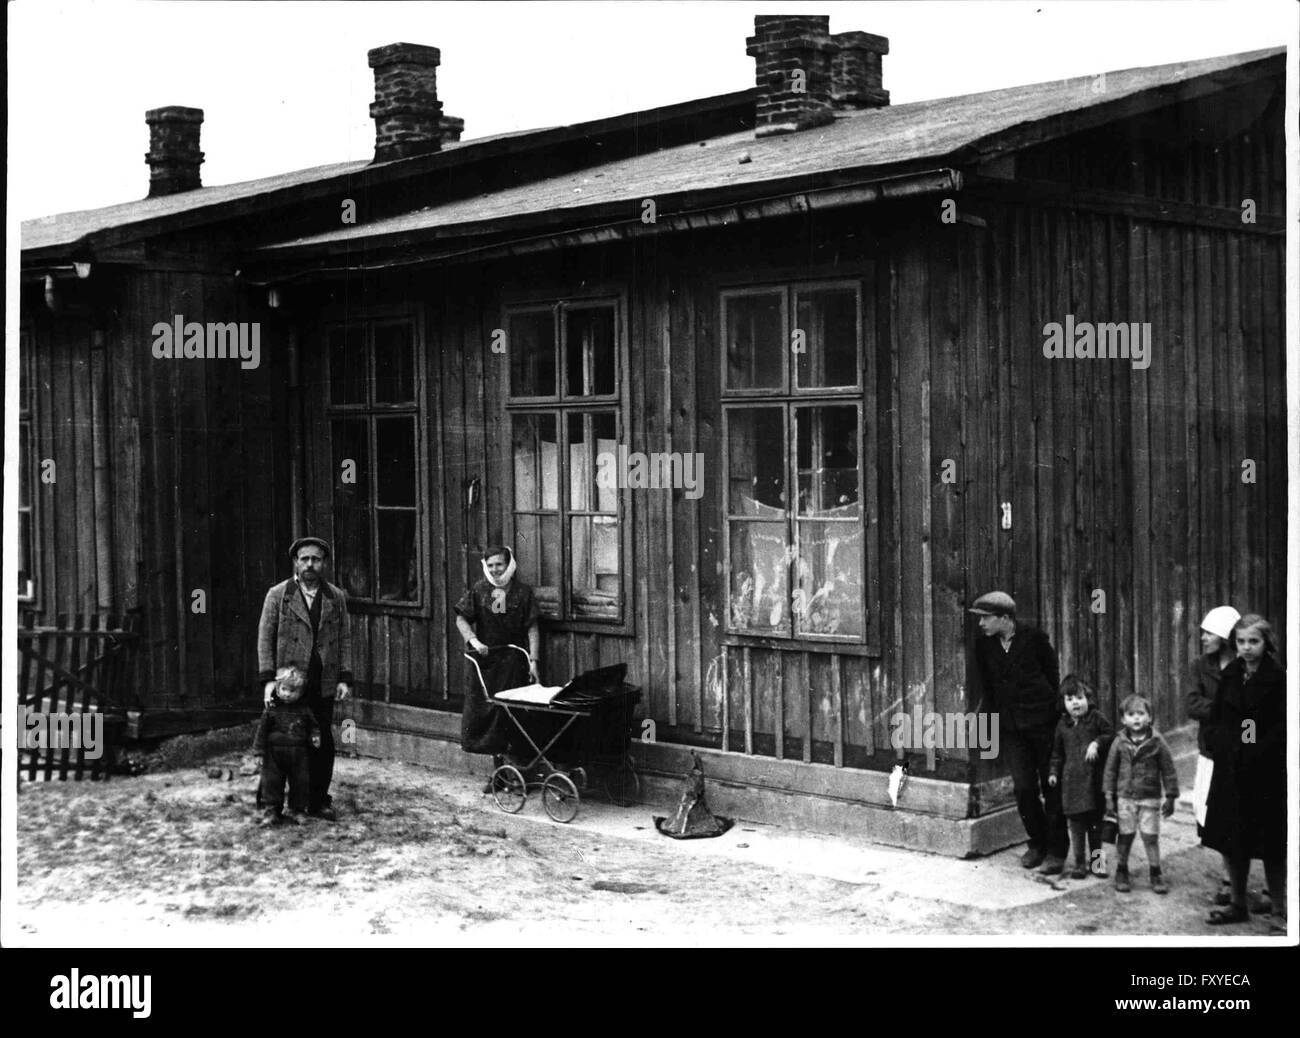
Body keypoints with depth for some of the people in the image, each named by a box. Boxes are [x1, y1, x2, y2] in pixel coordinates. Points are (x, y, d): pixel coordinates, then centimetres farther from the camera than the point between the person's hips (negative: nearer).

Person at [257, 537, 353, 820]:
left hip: (324, 684, 2)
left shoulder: (336, 597, 10)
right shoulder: (277, 595, 2)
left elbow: (344, 639, 11)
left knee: (323, 742, 3)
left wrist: (344, 678, 2)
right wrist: (268, 679, -9)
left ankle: (319, 801, 13)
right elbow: (265, 638, 0)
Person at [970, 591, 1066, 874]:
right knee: (1024, 787, -1)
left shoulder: (1033, 638, -7)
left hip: (1042, 722, -3)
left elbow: (1053, 677, 1)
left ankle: (1056, 851, 10)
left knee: (1051, 786, 2)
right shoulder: (983, 645, 3)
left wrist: (1056, 712, 0)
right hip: (1011, 727, 3)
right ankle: (1037, 843, 19)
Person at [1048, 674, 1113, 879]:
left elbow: (1111, 735, -1)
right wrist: (1054, 772, 10)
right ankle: (1080, 862, 9)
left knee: (1095, 822, 6)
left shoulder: (1097, 718, -1)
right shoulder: (1063, 725, 9)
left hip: (1094, 779, -2)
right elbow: (1057, 752, 17)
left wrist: (1097, 743, -15)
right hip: (1072, 780, 2)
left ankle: (1096, 858, 20)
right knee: (1076, 823, 2)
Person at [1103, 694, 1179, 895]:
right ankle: (1121, 872, 21)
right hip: (1125, 797, 1)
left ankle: (1156, 874, 15)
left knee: (1151, 837, 2)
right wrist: (1109, 796, 3)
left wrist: (1170, 797, -1)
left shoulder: (1157, 742, -7)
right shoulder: (1120, 742, -2)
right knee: (1125, 836, 7)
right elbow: (1110, 769, 5)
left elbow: (1168, 770, -1)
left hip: (1150, 797, -1)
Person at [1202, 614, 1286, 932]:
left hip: (1267, 772, -5)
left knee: (1271, 846, 2)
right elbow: (1217, 718, 11)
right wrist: (1222, 746, -2)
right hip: (1230, 771, 5)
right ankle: (1238, 905, 23)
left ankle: (1279, 912, 11)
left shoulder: (1278, 679, -9)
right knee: (1231, 840, 10)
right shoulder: (1230, 675, 5)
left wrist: (1257, 753, -17)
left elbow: (1283, 727, -11)